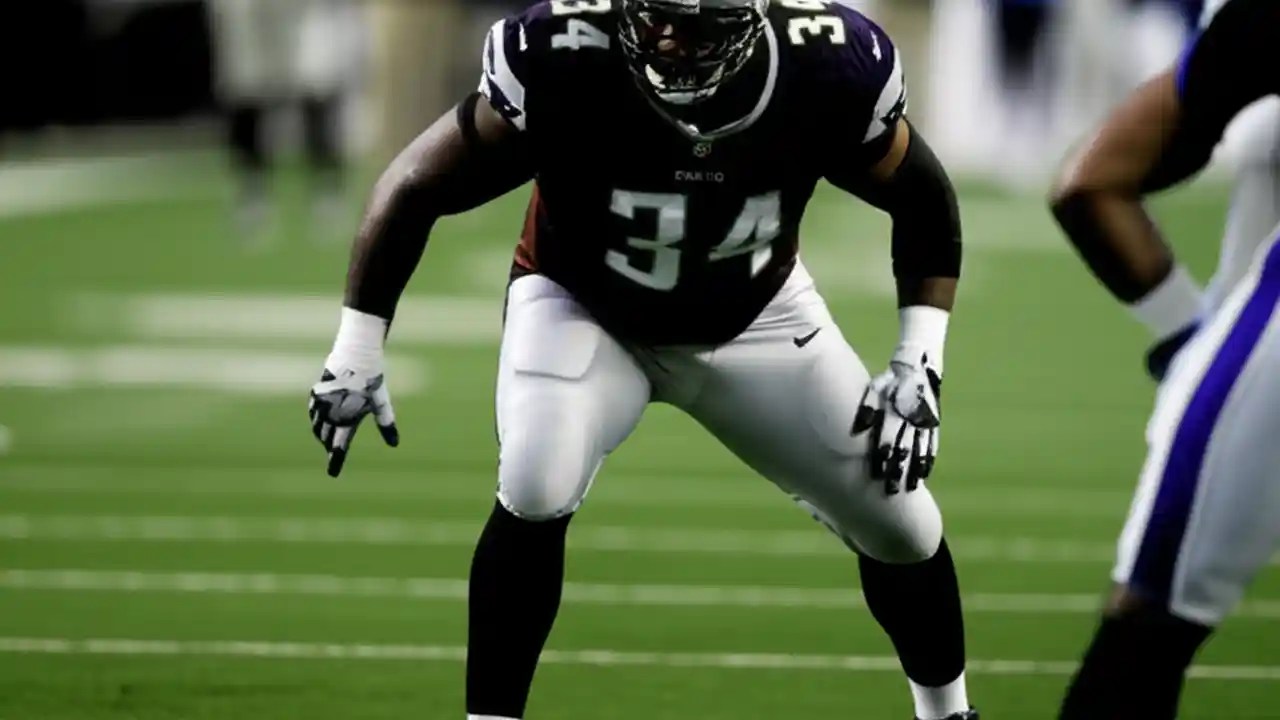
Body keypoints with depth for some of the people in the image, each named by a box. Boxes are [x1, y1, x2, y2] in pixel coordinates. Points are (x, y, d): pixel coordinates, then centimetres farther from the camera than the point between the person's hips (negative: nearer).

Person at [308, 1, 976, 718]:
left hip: (754, 319, 3)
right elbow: (418, 187, -20)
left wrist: (920, 362, -17)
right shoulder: (563, 63, -35)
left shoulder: (827, 69, -29)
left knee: (898, 519, 3)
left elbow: (925, 201, -9)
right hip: (581, 306, -3)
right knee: (536, 490, -31)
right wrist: (357, 352, -20)